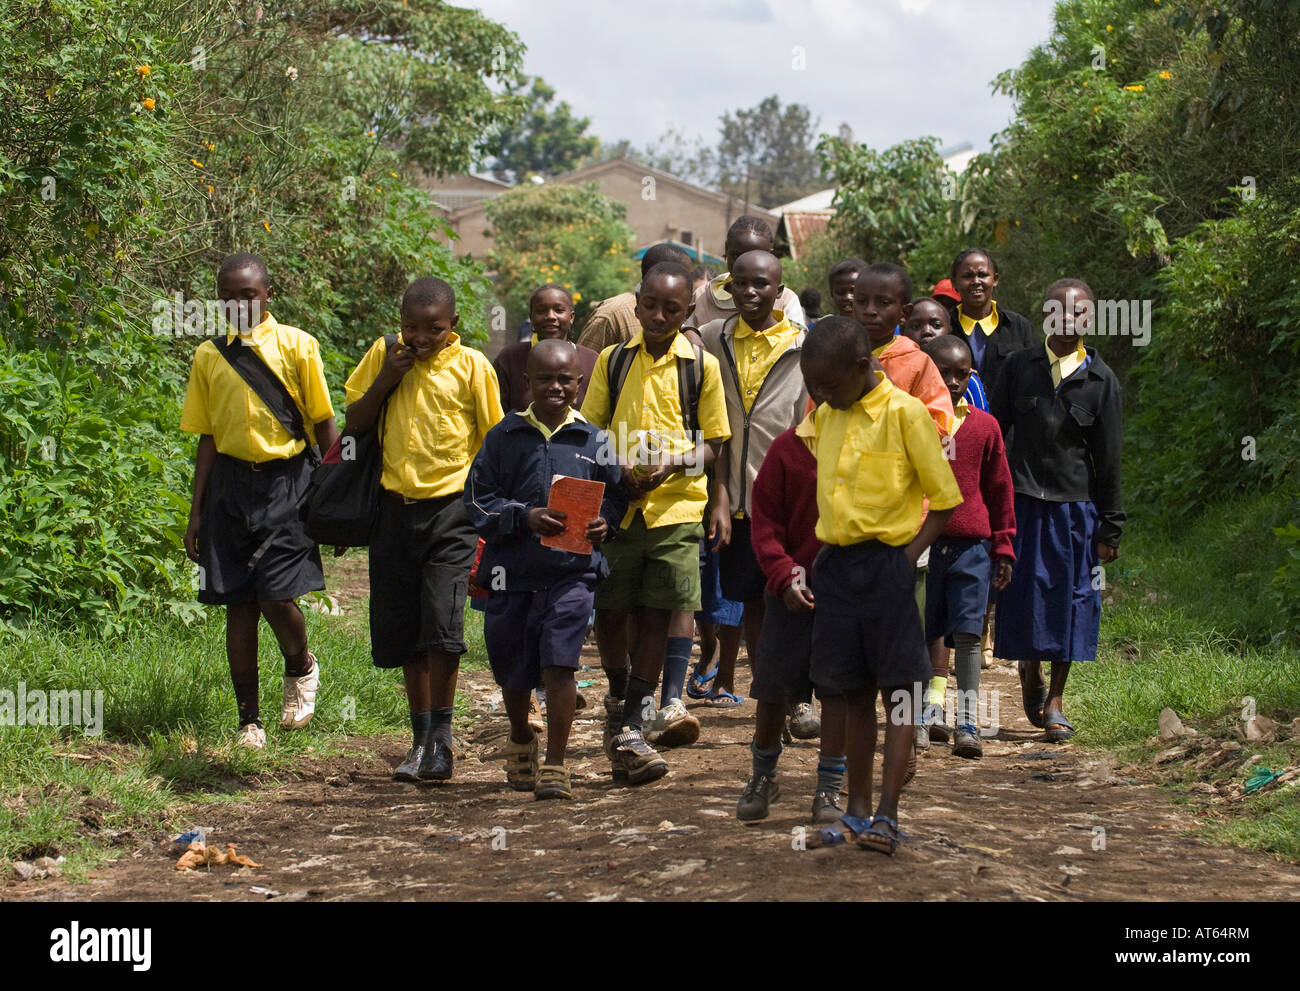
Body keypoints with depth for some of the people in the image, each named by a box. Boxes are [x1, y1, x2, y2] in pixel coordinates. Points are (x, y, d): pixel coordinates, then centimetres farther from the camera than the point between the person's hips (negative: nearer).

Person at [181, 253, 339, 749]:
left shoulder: (296, 345, 0)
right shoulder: (208, 356, 9)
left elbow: (323, 423, 3)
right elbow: (207, 438, 13)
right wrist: (197, 511, 11)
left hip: (286, 480, -3)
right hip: (230, 483, 3)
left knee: (275, 594, -14)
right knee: (238, 604, 3)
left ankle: (301, 668, 19)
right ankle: (249, 719, 12)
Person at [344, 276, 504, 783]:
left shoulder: (471, 366, -3)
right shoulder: (384, 355, 6)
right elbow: (354, 423, 9)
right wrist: (386, 379, -6)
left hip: (451, 508, -4)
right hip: (396, 508, 4)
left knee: (442, 621, -15)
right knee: (402, 630, 8)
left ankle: (440, 736, -5)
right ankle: (421, 736, 20)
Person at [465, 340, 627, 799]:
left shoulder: (593, 441, 4)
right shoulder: (504, 437, 3)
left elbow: (616, 497, 12)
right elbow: (478, 499, 1)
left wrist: (603, 522, -10)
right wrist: (526, 517, -14)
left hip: (572, 569, -2)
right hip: (513, 569, 2)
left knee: (559, 662, -15)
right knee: (512, 669, 13)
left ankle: (555, 766, -7)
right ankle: (520, 741, 43)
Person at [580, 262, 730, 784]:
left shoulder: (702, 366, 3)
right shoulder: (613, 360, 7)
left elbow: (712, 442, 6)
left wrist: (674, 466, -14)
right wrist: (615, 472, -10)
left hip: (675, 507, -1)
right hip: (616, 506, 1)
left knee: (654, 617, -1)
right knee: (608, 613, 3)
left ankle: (631, 728, 4)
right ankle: (620, 696, 30)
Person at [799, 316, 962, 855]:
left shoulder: (905, 413, -9)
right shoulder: (825, 417, 10)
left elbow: (945, 500, -7)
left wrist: (907, 558, -13)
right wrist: (823, 552, 14)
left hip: (886, 564, -6)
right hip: (836, 566, 6)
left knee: (898, 689, -3)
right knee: (850, 692, 9)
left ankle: (887, 816, -5)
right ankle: (857, 810, 16)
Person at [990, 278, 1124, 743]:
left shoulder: (1101, 381, 1)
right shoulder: (1019, 367, 2)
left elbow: (1108, 459, 3)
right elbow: (993, 434, 5)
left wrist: (1110, 527, 3)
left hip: (1075, 504, 0)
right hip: (1021, 500, 0)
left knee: (1069, 599, 2)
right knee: (1023, 595, 3)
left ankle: (1055, 700, 14)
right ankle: (1030, 677, 29)